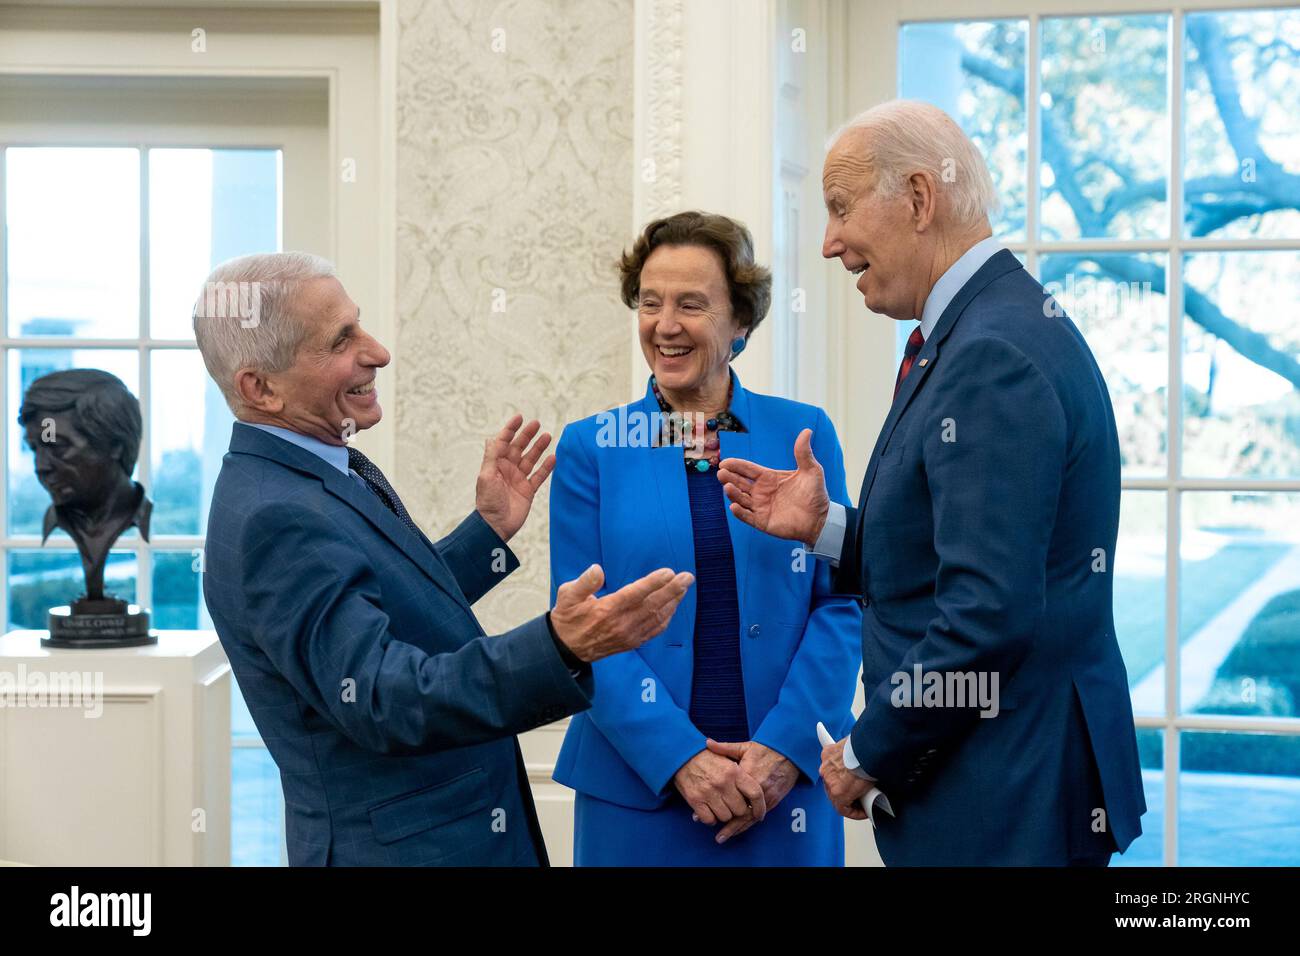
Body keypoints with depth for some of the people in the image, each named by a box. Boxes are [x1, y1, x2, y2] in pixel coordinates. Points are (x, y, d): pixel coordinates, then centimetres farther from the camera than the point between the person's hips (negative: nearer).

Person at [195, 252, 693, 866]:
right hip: (399, 847, -9)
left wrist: (490, 530, 10)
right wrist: (560, 648, -44)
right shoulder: (272, 519, -25)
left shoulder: (330, 467, 6)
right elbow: (384, 702, -33)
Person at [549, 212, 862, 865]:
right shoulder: (590, 449, 2)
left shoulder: (803, 434, 4)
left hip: (789, 781, 1)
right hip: (639, 785, 0)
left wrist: (787, 746, -11)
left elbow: (840, 604, 1)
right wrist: (678, 757, -14)